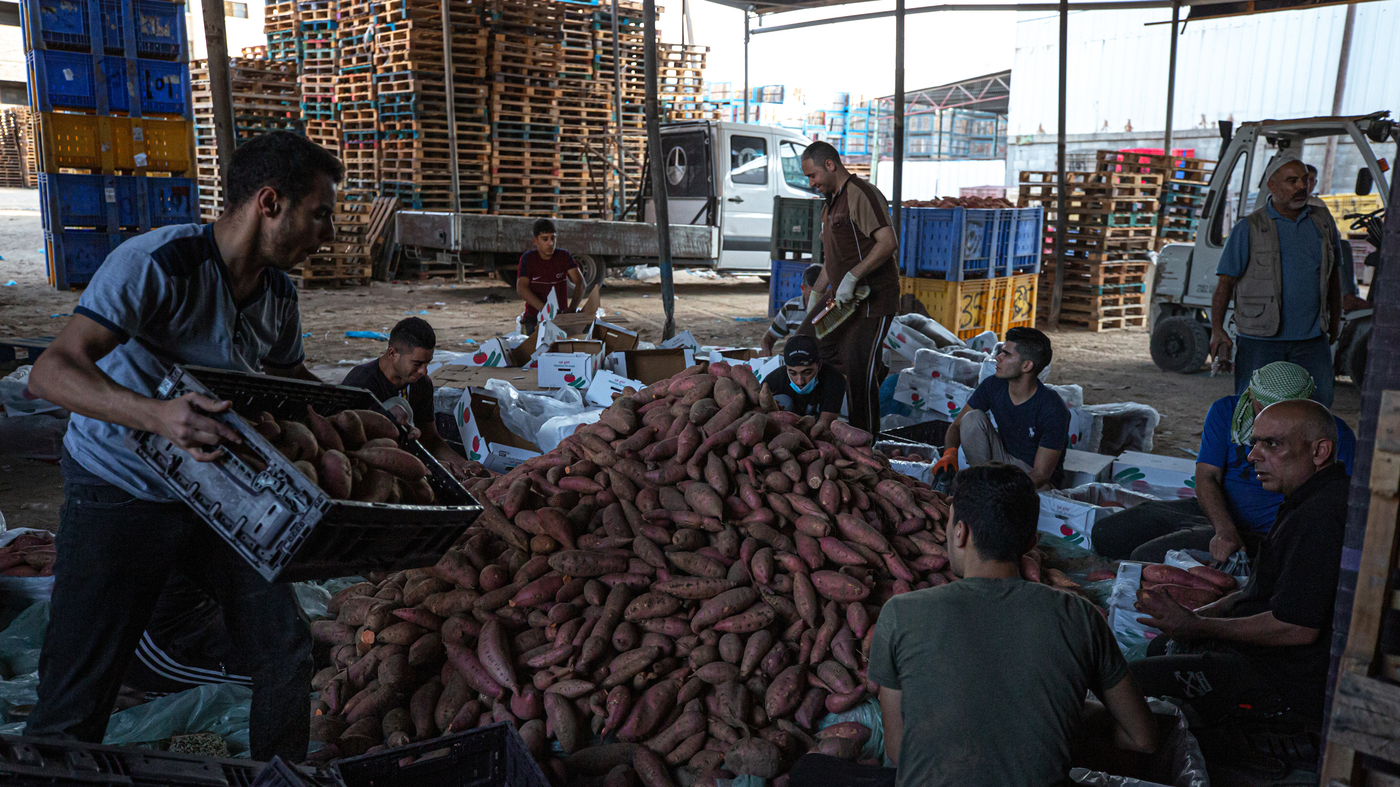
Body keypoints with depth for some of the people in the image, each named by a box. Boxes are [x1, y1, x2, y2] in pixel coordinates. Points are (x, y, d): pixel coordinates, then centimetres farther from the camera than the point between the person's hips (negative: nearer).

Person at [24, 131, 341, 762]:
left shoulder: (279, 294, 0)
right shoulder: (157, 263, -23)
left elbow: (293, 380, 18)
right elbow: (52, 372, -30)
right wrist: (156, 413, -48)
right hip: (119, 495, -6)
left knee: (285, 647, 5)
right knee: (75, 704, -2)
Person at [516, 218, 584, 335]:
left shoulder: (564, 256, 4)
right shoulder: (528, 258, -1)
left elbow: (580, 282, -6)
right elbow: (521, 289, -13)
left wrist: (572, 308, -25)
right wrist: (545, 309, -29)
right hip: (534, 317, -2)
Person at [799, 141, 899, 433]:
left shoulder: (862, 194, -13)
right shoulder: (831, 203, 18)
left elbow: (889, 243, -24)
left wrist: (851, 278, -28)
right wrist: (815, 296, 24)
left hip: (872, 299, -10)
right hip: (841, 298, 10)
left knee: (859, 373, -9)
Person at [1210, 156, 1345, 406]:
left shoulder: (1323, 222, 11)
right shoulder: (1248, 228, -3)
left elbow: (1333, 276, 22)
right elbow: (1225, 282, -5)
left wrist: (1335, 321, 24)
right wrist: (1217, 330, -15)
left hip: (1311, 339, 4)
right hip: (1260, 340, -3)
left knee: (1319, 403, 1)